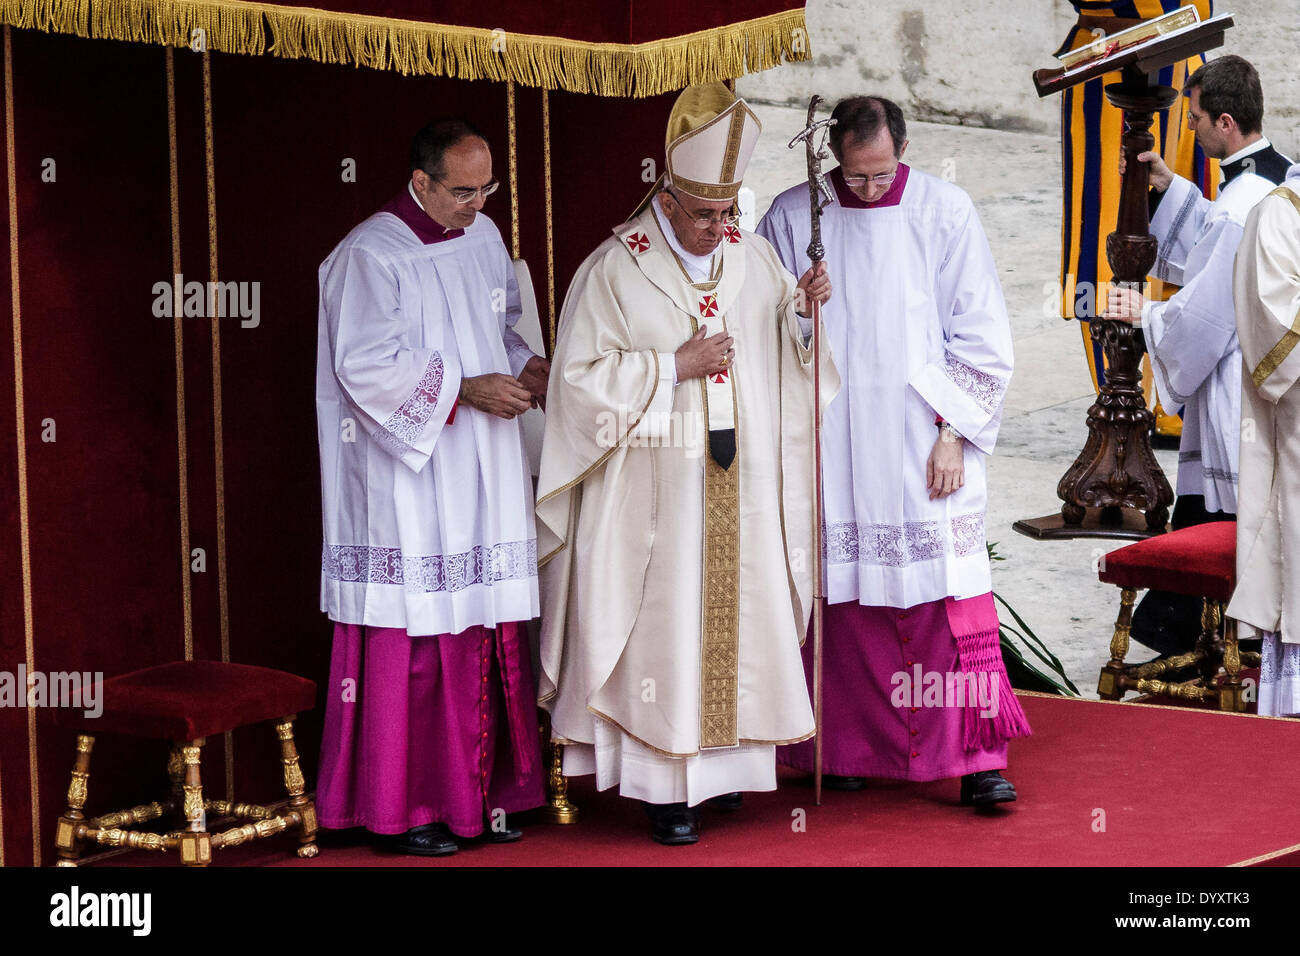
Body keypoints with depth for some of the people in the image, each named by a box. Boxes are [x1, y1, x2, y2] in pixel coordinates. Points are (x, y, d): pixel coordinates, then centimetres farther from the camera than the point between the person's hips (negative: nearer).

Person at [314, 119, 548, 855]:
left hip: (485, 477, 7)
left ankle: (481, 792, 17)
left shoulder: (485, 238, 11)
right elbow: (367, 367, -15)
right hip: (409, 483, -7)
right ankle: (401, 808, 4)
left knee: (489, 634, 8)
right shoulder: (371, 256, -11)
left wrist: (526, 367, 2)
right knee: (412, 638, -4)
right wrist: (464, 389, -18)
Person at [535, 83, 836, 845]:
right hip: (659, 488, -5)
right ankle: (665, 784, 4)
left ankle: (723, 760, 20)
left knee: (739, 615, 8)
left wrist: (803, 307, -5)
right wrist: (675, 368, -15)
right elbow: (580, 377, -9)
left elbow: (785, 350, 17)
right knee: (665, 623, -3)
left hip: (741, 486, 5)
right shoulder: (615, 269, -8)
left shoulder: (753, 255, 7)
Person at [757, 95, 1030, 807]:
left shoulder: (944, 212, 0)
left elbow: (980, 333, 1)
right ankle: (850, 747, 13)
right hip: (831, 447, 1)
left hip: (923, 444, -1)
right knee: (843, 589, 1)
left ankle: (976, 758, -7)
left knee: (949, 587, -7)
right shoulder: (792, 217, 3)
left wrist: (954, 433, -5)